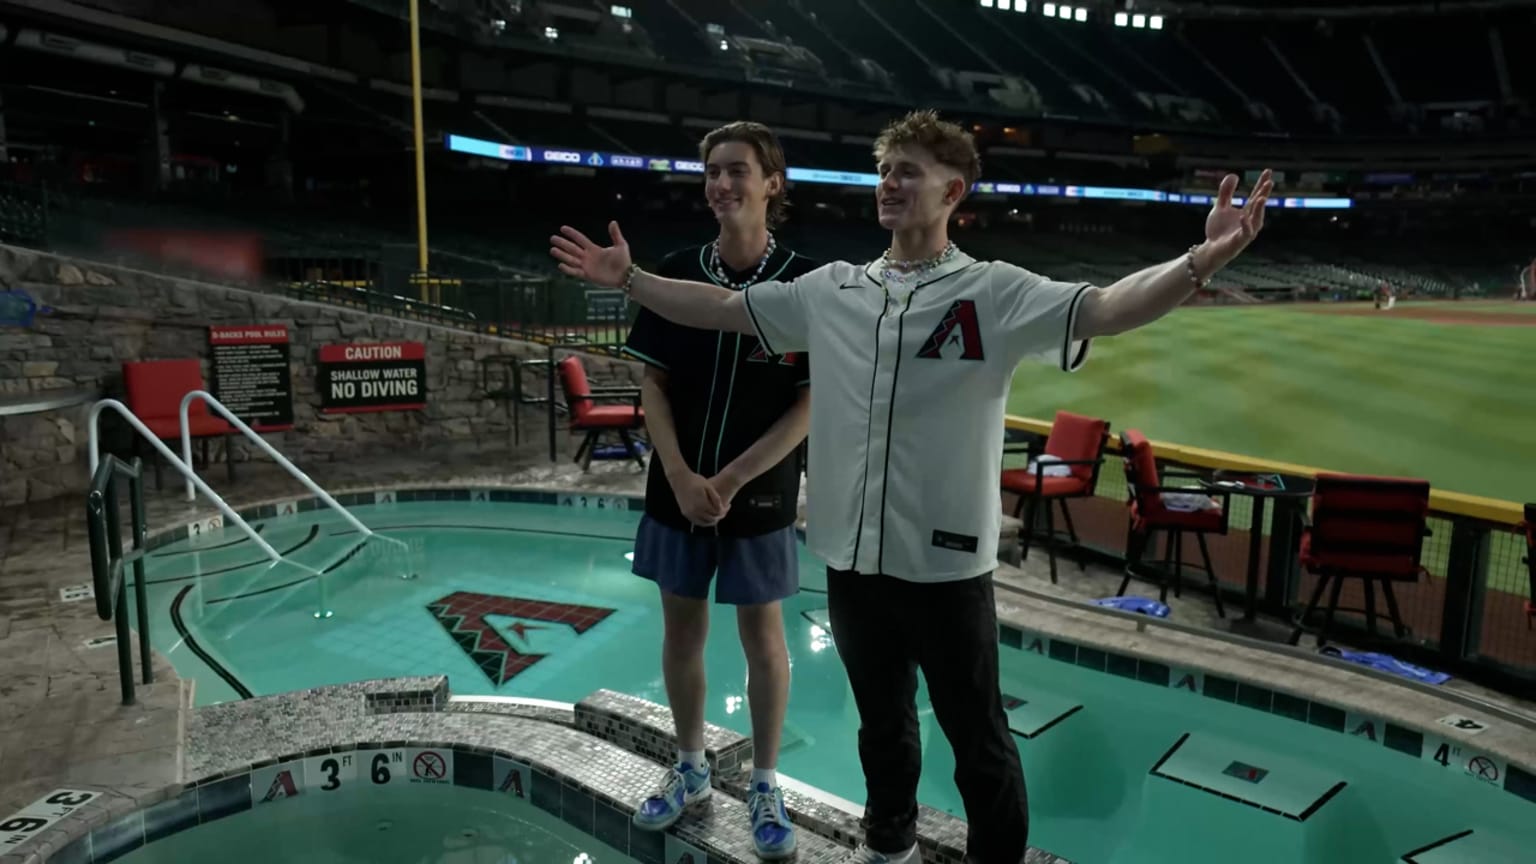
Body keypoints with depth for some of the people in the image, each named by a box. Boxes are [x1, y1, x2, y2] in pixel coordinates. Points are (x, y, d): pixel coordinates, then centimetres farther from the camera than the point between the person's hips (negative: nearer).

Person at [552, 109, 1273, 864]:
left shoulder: (995, 292, -8)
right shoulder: (830, 290, 4)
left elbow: (1106, 309, -22)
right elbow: (720, 307, 11)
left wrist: (1200, 262, -39)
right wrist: (627, 278, 11)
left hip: (945, 561, -4)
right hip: (851, 555, 4)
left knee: (976, 735, 13)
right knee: (881, 721, 25)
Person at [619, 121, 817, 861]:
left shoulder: (805, 282, -9)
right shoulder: (677, 272, -1)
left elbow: (813, 403, -10)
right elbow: (652, 384, 1)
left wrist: (731, 479, -14)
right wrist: (682, 477, -10)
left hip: (760, 494, -3)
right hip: (677, 488, 3)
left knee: (762, 636, 9)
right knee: (681, 628, 14)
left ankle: (765, 786, 28)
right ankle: (690, 769, 34)